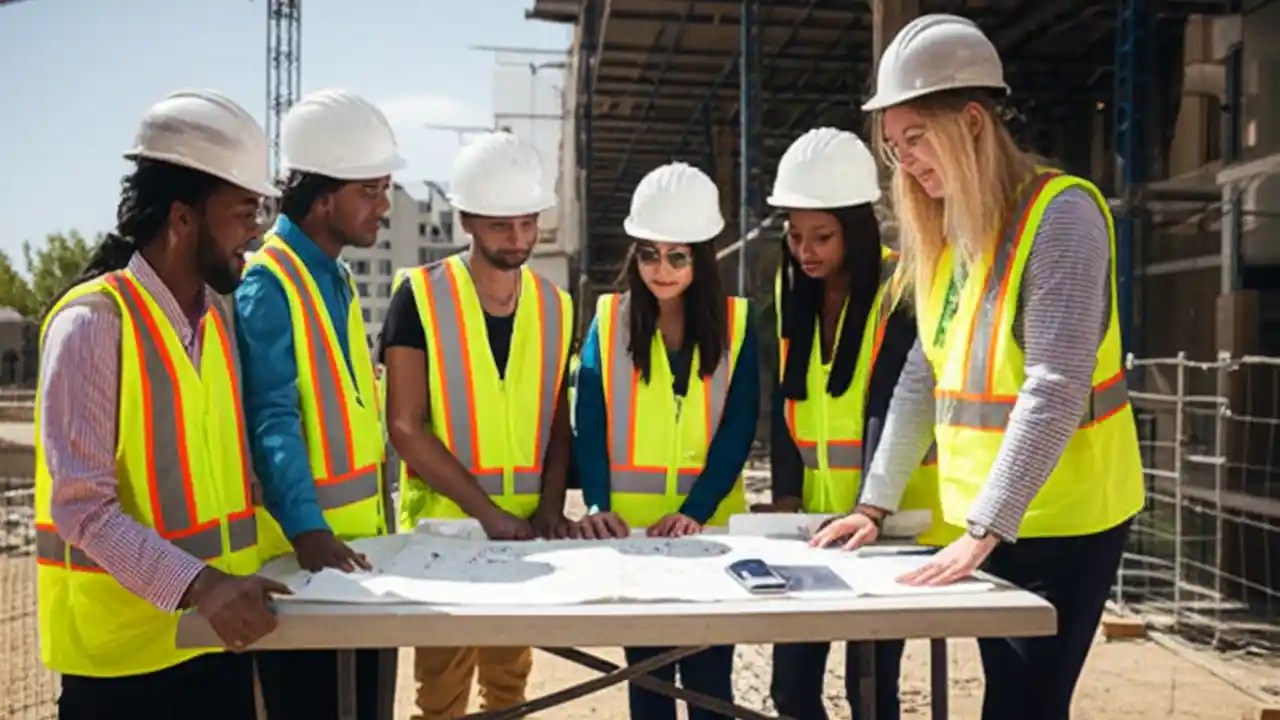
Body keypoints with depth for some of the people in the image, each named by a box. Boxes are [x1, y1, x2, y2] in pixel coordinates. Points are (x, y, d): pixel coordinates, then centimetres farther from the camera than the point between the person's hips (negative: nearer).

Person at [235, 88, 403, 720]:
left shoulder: (337, 278, 12)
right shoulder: (266, 285, -15)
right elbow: (272, 421, -25)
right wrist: (308, 531, -36)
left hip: (357, 540, 8)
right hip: (302, 551, -8)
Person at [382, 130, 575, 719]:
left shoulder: (553, 305, 4)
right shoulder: (420, 297, -9)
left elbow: (557, 424, 8)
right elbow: (405, 426, -13)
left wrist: (550, 507, -7)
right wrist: (487, 512, -18)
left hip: (525, 527, 4)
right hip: (445, 524, -4)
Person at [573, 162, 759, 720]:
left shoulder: (735, 323, 1)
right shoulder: (608, 320, 2)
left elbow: (737, 429, -6)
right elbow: (590, 423, -5)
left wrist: (695, 511, -18)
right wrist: (597, 505, -19)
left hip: (709, 524, 0)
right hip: (631, 526, 1)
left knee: (708, 671, 7)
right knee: (647, 669, 12)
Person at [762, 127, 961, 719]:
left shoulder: (899, 289, -11)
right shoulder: (791, 287, 7)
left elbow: (892, 408, -17)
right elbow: (784, 400, 6)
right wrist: (785, 494, -2)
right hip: (815, 515, 5)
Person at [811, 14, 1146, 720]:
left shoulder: (1060, 214, -15)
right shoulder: (941, 233, 8)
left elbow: (1055, 390, -23)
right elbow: (923, 379, 9)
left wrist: (983, 530, -26)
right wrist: (875, 503, 6)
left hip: (1059, 518, -7)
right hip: (983, 517, 7)